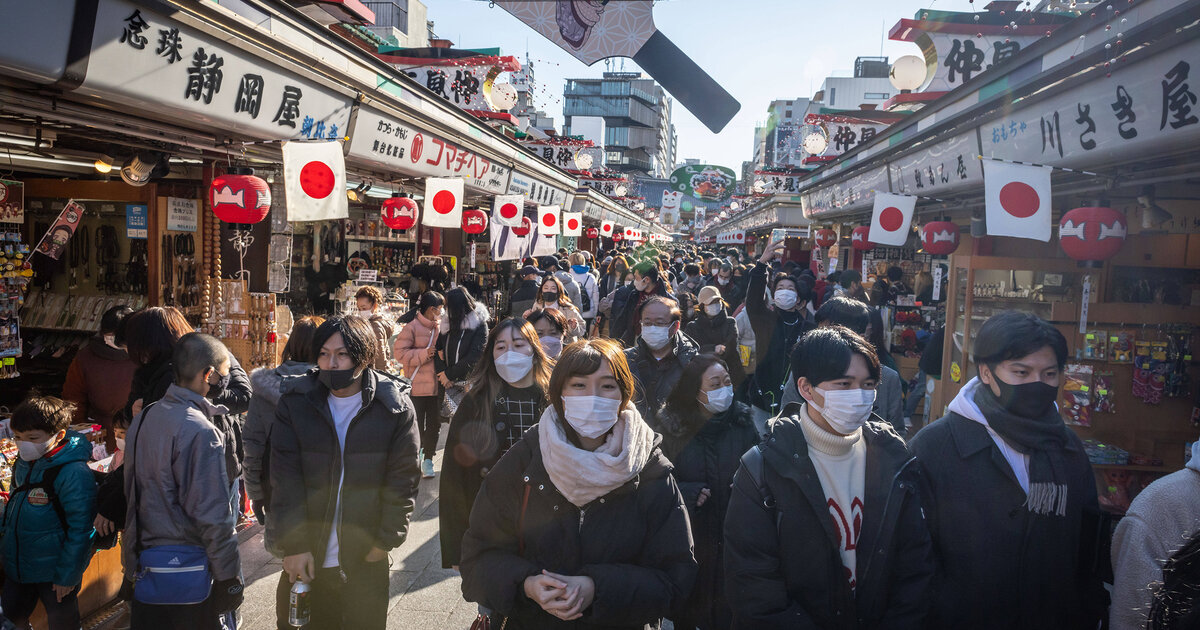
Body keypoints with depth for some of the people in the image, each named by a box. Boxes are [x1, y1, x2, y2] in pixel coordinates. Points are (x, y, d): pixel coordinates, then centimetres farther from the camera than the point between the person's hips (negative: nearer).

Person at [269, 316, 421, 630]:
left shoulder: (395, 407, -6)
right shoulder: (295, 403, -2)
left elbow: (402, 480, -3)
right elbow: (285, 480, -4)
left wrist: (387, 540, -7)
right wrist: (294, 544, -9)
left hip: (367, 558, -1)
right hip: (306, 557, 1)